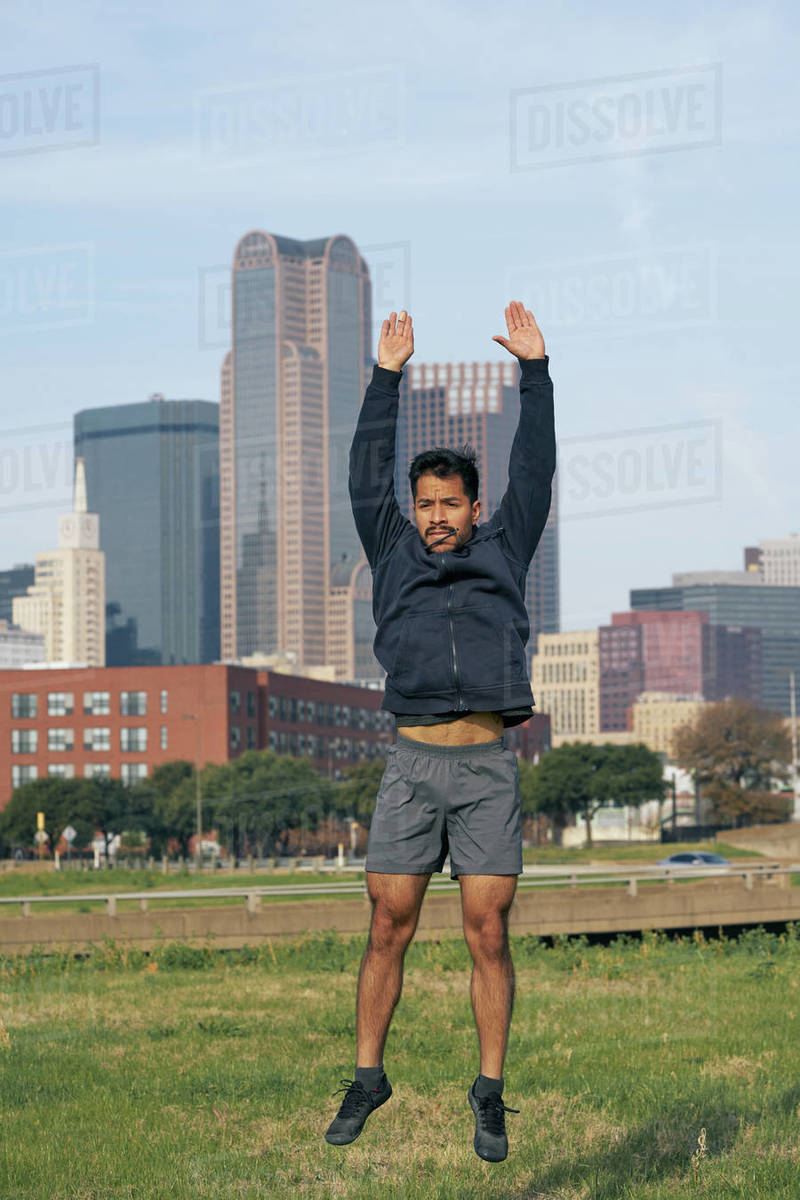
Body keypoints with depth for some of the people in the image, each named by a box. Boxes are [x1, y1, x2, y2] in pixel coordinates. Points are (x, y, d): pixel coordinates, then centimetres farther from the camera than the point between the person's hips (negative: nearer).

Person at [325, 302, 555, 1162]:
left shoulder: (503, 550, 15)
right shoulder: (395, 556, 15)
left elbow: (534, 470, 14)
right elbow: (368, 475, 13)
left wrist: (534, 368, 15)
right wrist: (386, 377, 14)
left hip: (488, 768, -1)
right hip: (411, 763, 1)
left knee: (487, 934, -2)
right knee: (388, 930, 2)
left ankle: (489, 1092, 5)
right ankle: (366, 1077, 13)